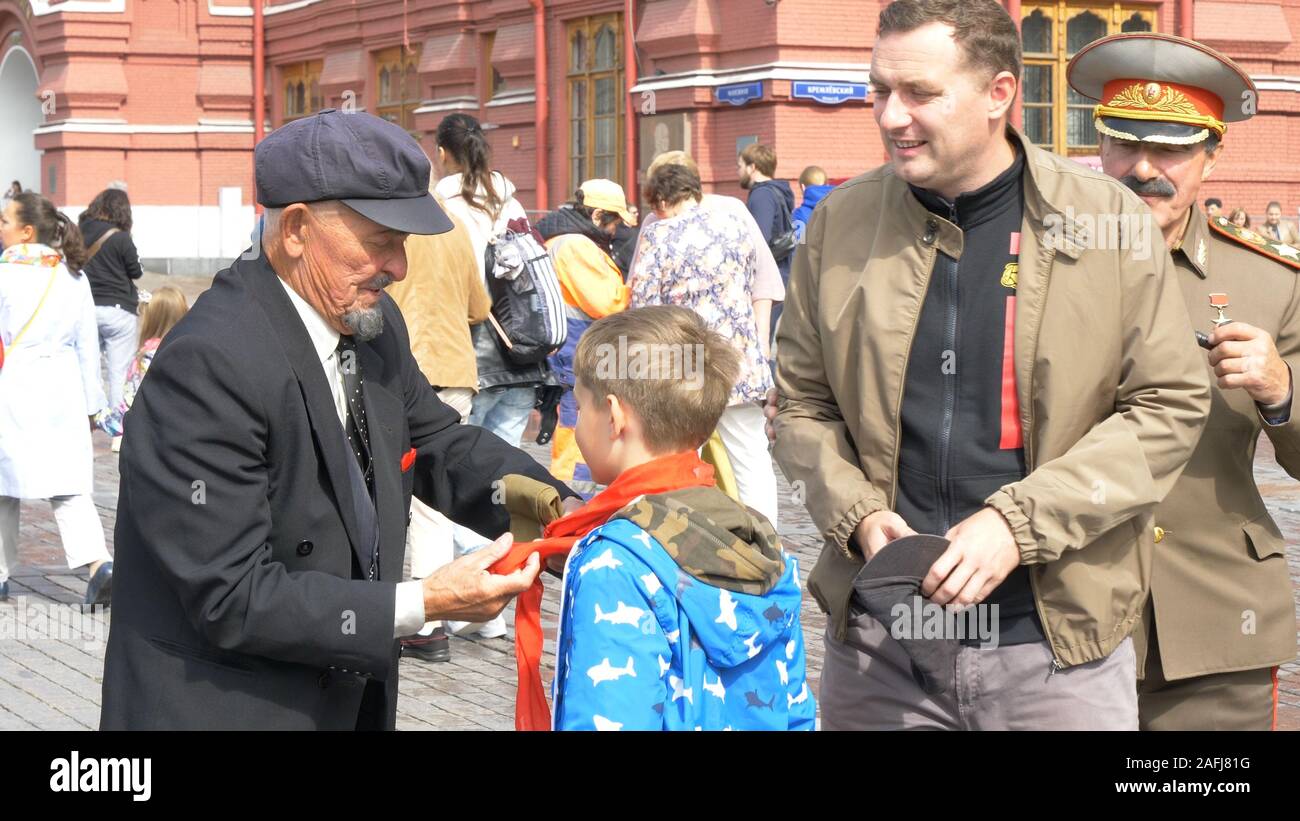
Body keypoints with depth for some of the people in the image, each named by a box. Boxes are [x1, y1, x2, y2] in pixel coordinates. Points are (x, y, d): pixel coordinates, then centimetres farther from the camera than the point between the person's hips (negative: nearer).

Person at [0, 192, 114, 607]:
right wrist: (90, 400, 17)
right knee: (68, 484, 3)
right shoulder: (73, 277, 7)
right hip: (61, 388, 4)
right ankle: (98, 562, -16)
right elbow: (87, 345, 11)